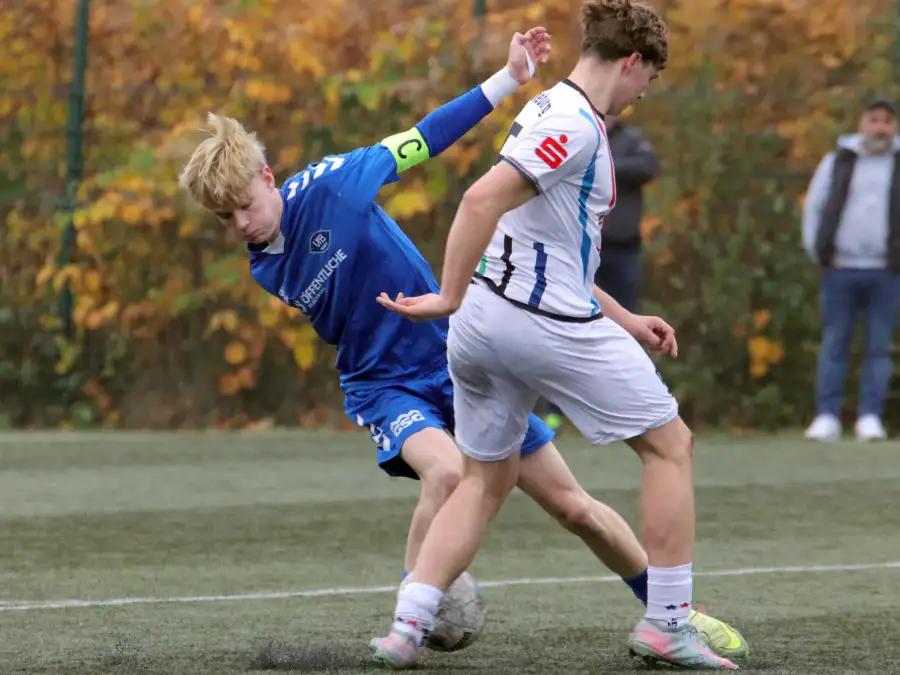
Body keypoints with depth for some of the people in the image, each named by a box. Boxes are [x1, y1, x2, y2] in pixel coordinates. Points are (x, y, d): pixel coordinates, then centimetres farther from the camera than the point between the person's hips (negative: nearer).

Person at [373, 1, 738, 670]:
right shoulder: (576, 126, -15)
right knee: (671, 443, 6)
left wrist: (623, 319, 25)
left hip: (486, 318, 9)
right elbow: (482, 199, -27)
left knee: (486, 479, 16)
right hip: (548, 323, -9)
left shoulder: (551, 109, 16)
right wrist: (449, 299, -21)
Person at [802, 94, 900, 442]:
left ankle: (870, 418, 0)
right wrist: (818, 253, 5)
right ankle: (827, 417, 1)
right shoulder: (837, 162, 9)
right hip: (841, 270, 1)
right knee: (834, 344, 0)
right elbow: (813, 207, 13)